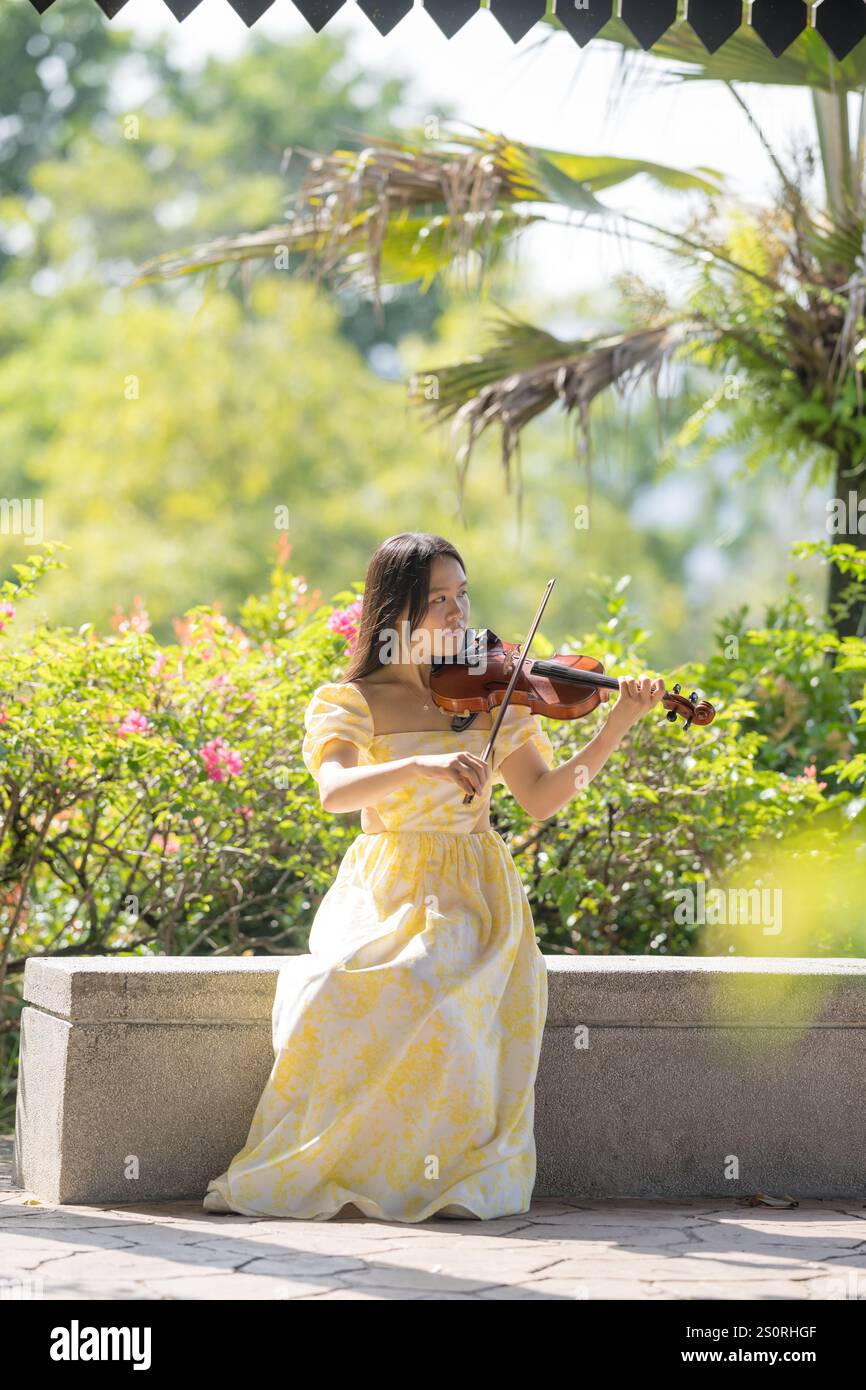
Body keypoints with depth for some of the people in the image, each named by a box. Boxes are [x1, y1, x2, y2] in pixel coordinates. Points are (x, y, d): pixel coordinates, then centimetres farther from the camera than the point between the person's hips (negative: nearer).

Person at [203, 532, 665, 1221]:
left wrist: (618, 725, -3)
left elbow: (544, 798, 8)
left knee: (448, 989, -33)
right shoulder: (350, 702, 2)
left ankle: (455, 1174, -19)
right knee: (343, 987, -32)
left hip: (475, 902, 1)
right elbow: (335, 790, -18)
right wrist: (423, 763, -33)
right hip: (385, 896, -1)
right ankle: (298, 1168, -15)